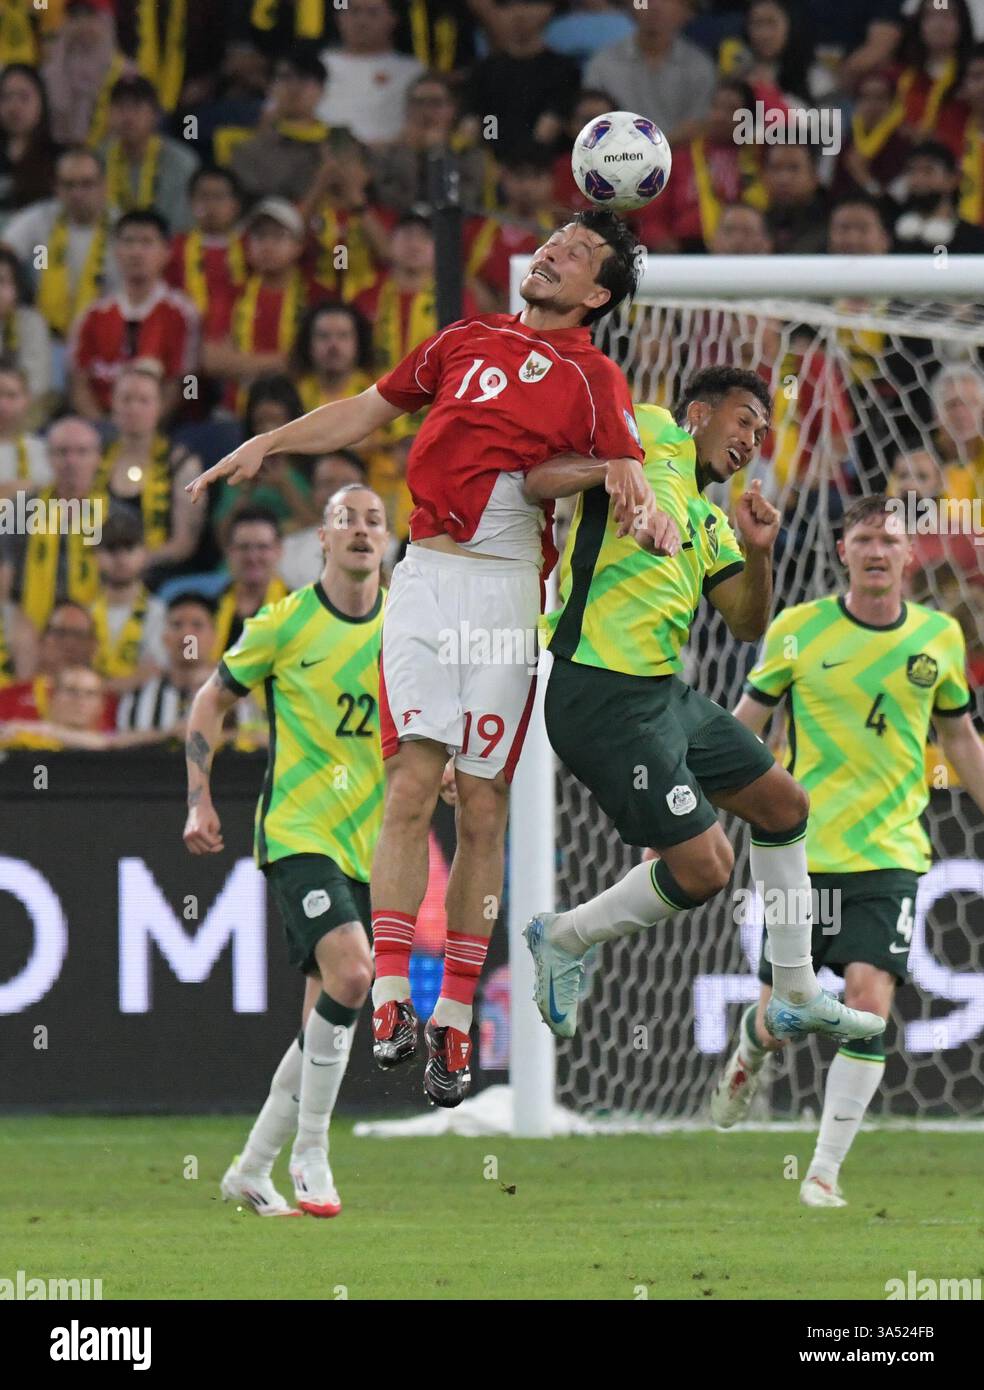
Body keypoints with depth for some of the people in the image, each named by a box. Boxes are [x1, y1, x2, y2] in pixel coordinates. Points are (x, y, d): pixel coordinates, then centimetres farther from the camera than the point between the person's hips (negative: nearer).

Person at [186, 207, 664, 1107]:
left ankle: (454, 1018, 3)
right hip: (425, 578, 2)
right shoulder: (467, 341, 16)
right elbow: (369, 411, 26)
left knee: (483, 806, -2)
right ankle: (390, 997, -13)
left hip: (508, 591, -2)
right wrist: (265, 446, 19)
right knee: (411, 786, -10)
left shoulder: (594, 380, 6)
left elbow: (625, 475, -7)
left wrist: (647, 514, -30)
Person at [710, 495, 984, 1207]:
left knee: (869, 1000, -17)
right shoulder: (799, 629, -3)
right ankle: (751, 1054, 44)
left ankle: (826, 1169, -8)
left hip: (891, 854, 1)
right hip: (803, 853, -1)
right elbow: (744, 726, 5)